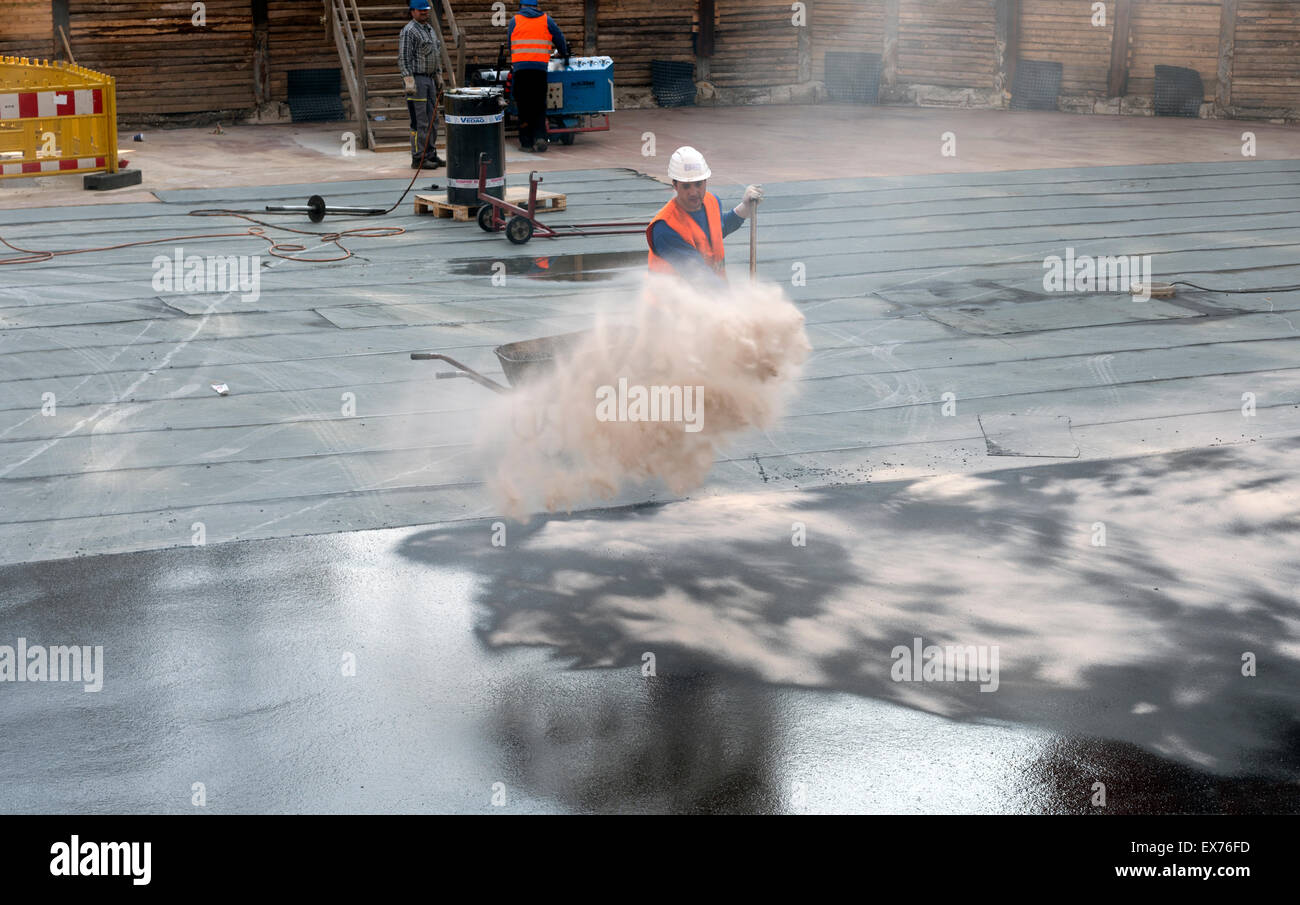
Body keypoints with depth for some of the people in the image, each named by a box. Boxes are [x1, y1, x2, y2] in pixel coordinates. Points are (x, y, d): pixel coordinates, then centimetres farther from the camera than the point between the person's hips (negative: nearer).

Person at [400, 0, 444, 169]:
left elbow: (437, 54, 26)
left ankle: (431, 154, 20)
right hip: (416, 80, -9)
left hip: (429, 79, 9)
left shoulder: (431, 29, 17)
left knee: (432, 119, 12)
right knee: (420, 122, -9)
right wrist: (409, 80, -22)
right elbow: (404, 58, -16)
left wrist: (439, 75, 21)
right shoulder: (409, 31, -11)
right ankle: (418, 159, -6)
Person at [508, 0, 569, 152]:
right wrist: (565, 55, 29)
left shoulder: (515, 20, 10)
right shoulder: (546, 20, 11)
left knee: (523, 106, 4)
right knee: (539, 106, 8)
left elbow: (510, 44, 12)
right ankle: (540, 137, -7)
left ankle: (526, 142, 3)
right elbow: (559, 38, 13)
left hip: (520, 67, -1)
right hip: (540, 67, 1)